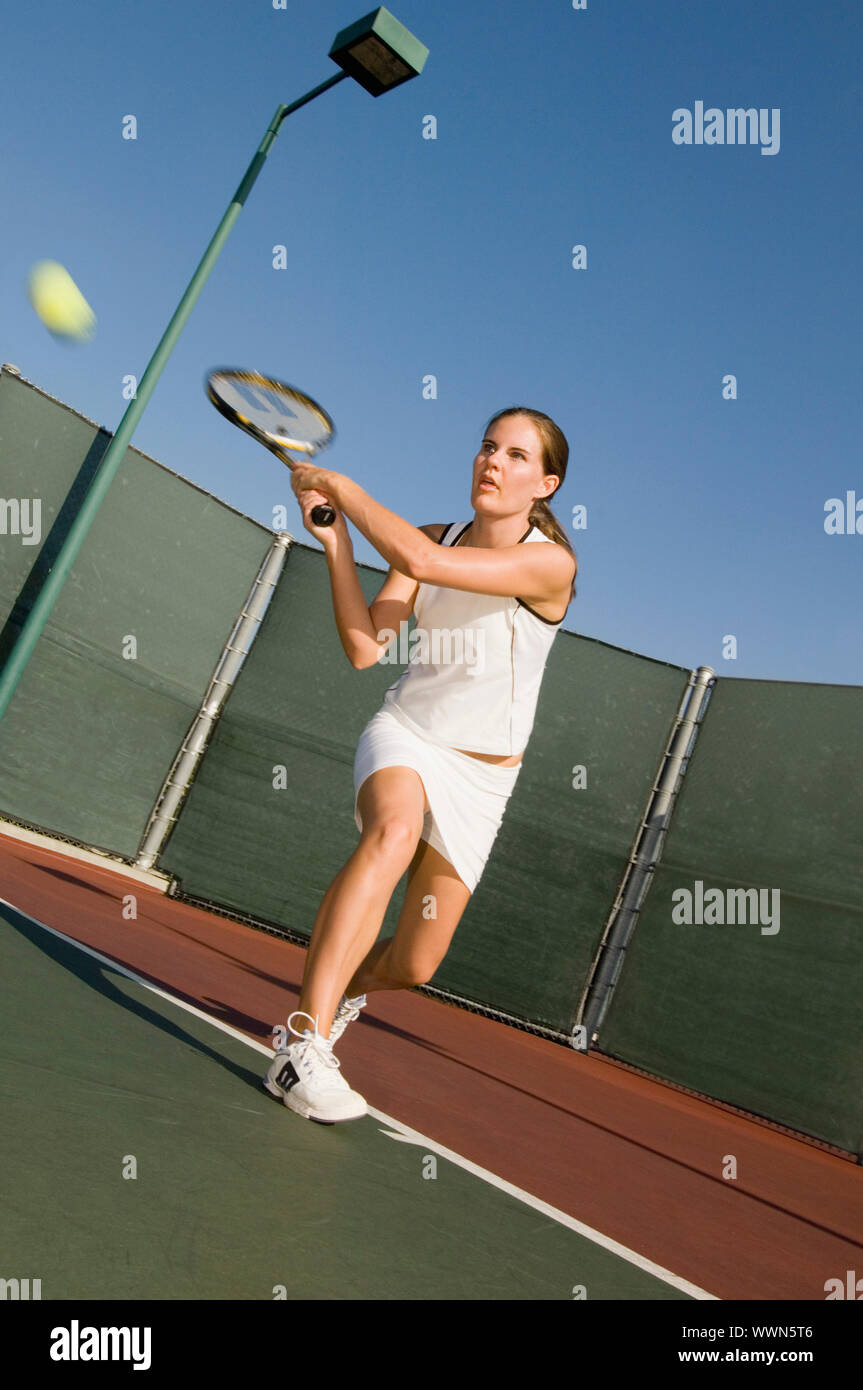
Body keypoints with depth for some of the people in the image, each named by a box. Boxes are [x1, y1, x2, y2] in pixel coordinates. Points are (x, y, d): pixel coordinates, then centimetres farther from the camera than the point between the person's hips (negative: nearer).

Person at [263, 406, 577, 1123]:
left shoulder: (551, 563, -16)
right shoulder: (436, 538, 0)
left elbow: (422, 561, -31)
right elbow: (364, 647, -10)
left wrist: (340, 485, -19)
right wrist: (336, 539, -17)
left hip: (480, 774, -1)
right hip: (403, 735, 1)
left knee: (412, 966, 1)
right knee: (393, 831, -36)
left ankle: (340, 991, 38)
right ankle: (304, 1047, -34)